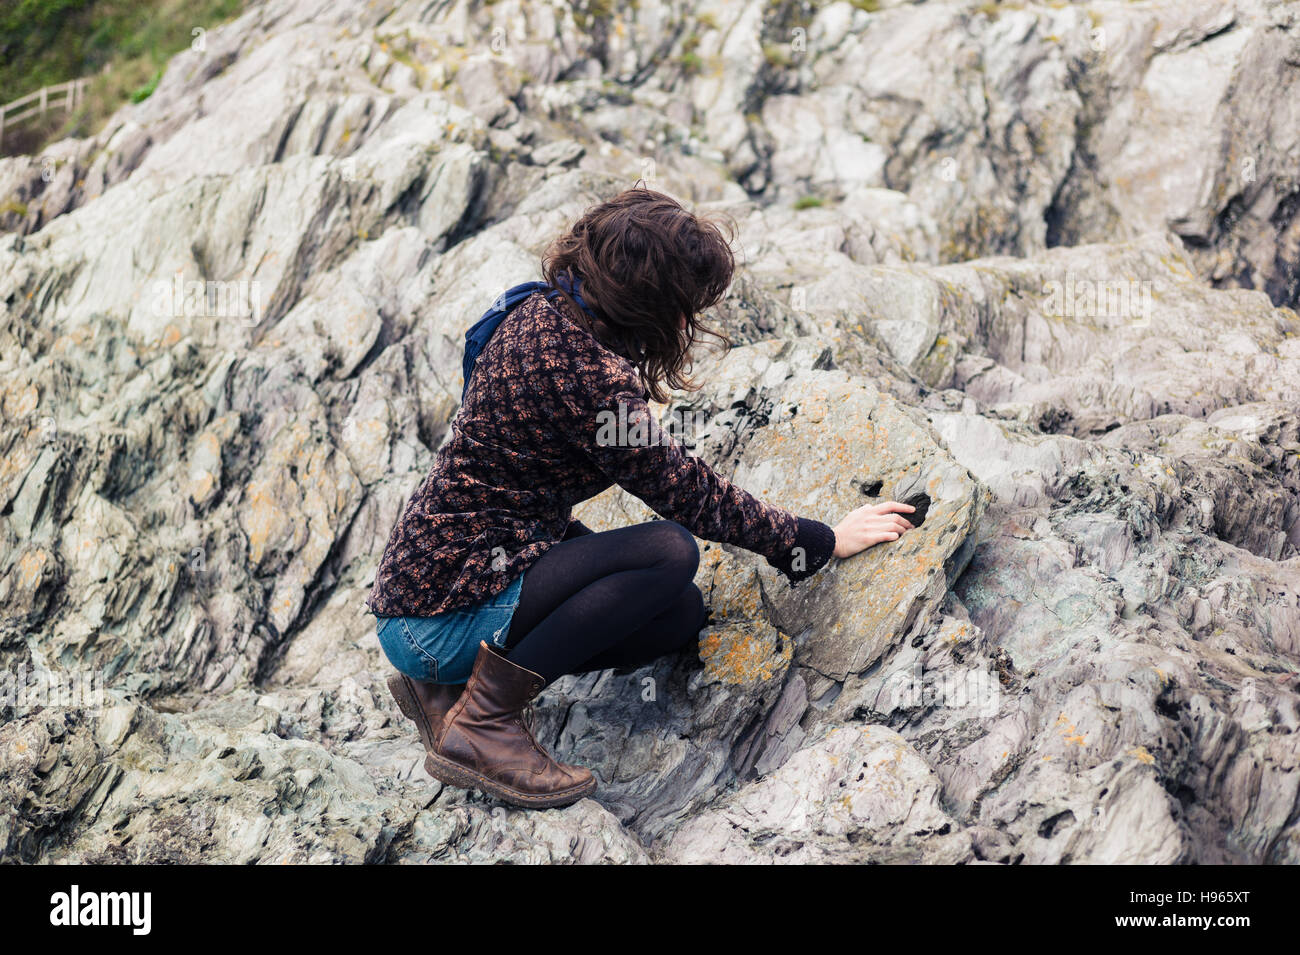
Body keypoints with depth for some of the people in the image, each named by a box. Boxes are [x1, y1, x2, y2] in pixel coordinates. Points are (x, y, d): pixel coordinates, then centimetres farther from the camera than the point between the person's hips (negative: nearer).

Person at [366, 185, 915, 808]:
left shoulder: (539, 310, 1)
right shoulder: (586, 375, -25)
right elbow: (684, 493, -15)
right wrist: (820, 541, -4)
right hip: (439, 614, -10)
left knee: (681, 616, 8)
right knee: (670, 552, -24)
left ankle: (446, 687, 12)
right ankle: (480, 722, -12)